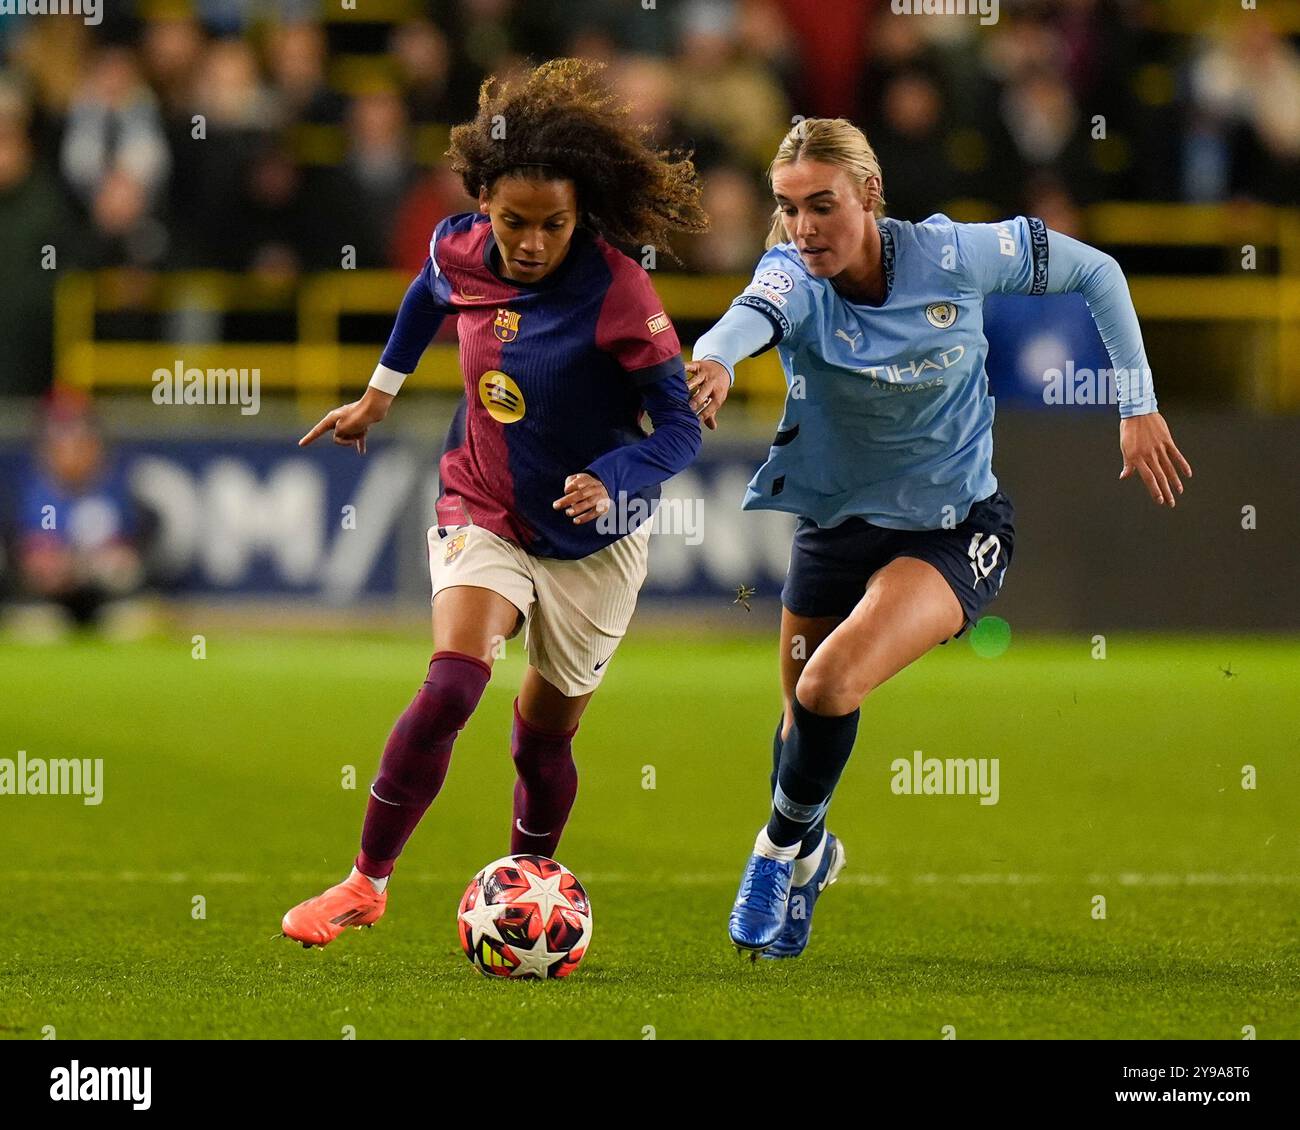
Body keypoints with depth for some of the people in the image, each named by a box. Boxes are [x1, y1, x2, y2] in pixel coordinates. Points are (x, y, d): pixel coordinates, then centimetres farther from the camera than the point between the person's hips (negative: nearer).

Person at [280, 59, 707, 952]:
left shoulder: (619, 292, -23)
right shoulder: (462, 250, -10)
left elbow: (680, 428, -21)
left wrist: (608, 482, -38)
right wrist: (380, 393, 24)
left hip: (591, 542, -2)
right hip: (485, 517, 2)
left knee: (545, 732, 10)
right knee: (451, 685, -22)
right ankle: (368, 883, -12)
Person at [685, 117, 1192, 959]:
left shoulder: (952, 257, -20)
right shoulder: (794, 276, -19)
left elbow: (1096, 271, -4)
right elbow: (753, 316, -46)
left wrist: (1138, 407, -5)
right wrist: (715, 360, -70)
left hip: (955, 531, -3)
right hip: (836, 525, 3)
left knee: (832, 683, -24)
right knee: (806, 718, 16)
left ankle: (785, 844, 4)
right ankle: (811, 855, 49)